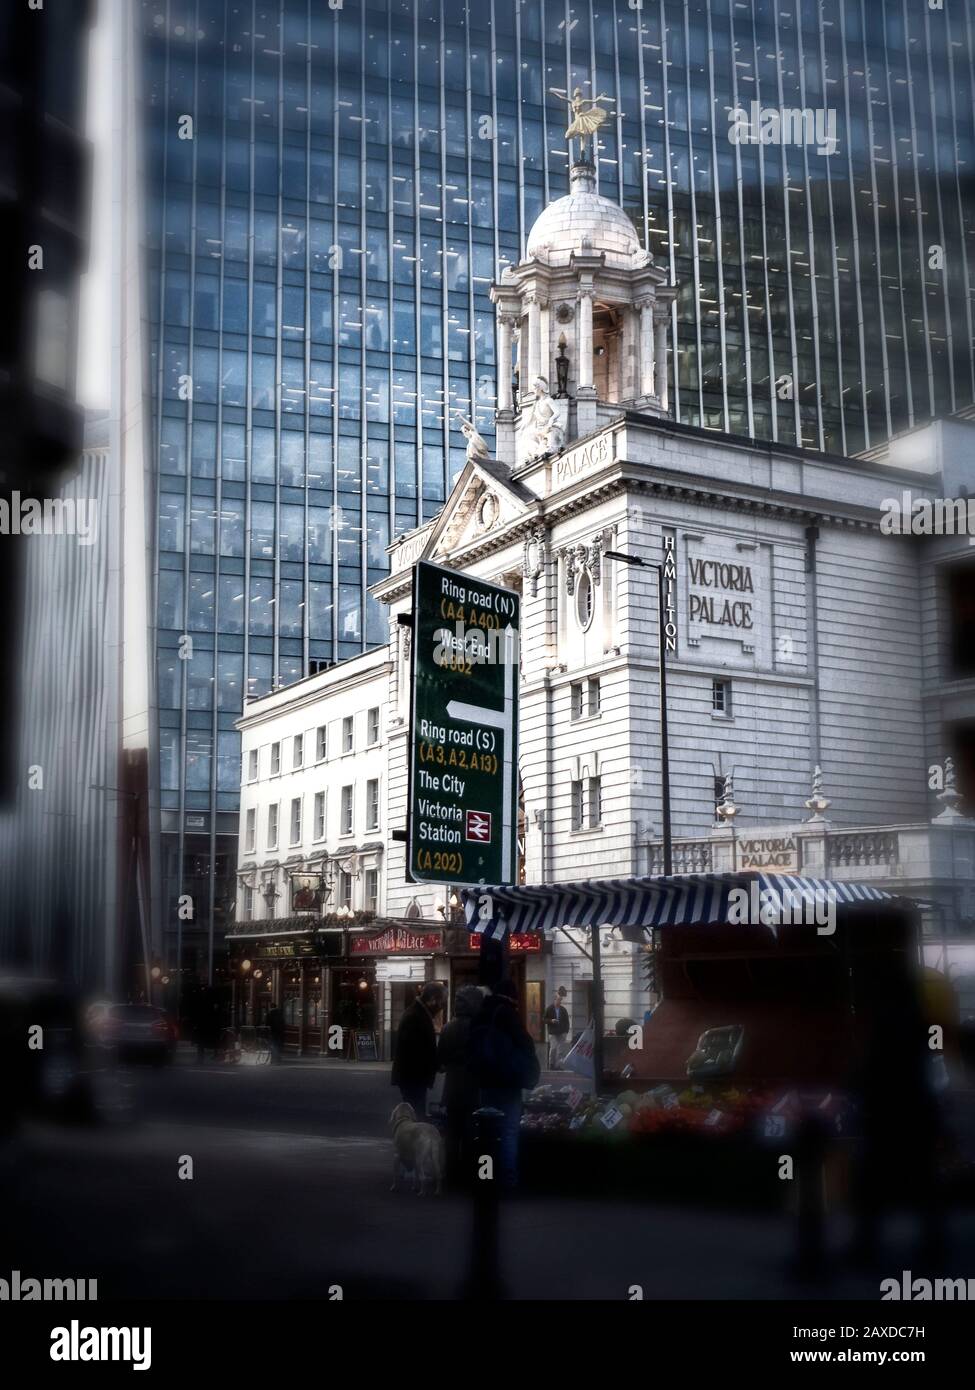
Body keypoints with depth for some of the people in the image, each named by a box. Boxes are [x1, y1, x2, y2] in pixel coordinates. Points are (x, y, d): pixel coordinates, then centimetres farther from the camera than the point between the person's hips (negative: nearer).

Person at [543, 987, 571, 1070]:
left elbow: (567, 1021, 11)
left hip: (562, 1033, 3)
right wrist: (551, 1021, -15)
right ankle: (551, 1065, 1)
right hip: (553, 1033, -3)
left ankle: (558, 1065, 4)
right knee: (553, 1048, -9)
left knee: (561, 1050, -1)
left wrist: (566, 1032, 2)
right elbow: (545, 1019, 5)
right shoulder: (550, 1008, 1)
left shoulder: (563, 1010, 8)